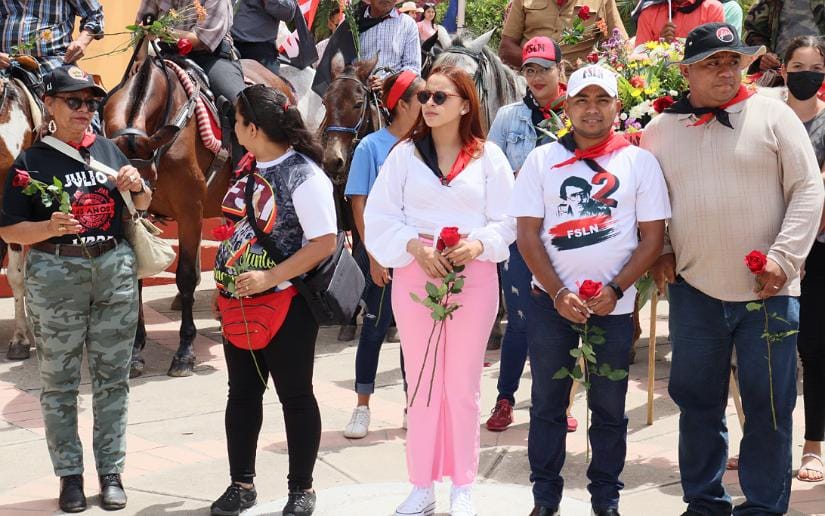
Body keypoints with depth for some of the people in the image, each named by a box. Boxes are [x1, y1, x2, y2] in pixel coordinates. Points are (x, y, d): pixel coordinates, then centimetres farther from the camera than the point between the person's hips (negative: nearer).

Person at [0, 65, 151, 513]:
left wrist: (137, 187, -3)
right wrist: (50, 228, -22)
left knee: (112, 377, 8)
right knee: (59, 383, 5)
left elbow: (142, 208, 18)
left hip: (115, 272, 3)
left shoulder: (109, 151, 7)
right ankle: (69, 474, 17)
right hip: (55, 277, -3)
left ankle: (111, 471, 19)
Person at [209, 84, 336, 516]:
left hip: (285, 303, -8)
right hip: (239, 302, 8)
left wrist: (271, 277, -25)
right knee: (242, 393, 14)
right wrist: (226, 284, 16)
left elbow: (325, 242, -21)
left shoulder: (303, 175, -17)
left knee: (295, 396, 5)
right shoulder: (247, 168, 6)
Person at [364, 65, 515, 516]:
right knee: (421, 382, 6)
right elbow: (380, 216, -1)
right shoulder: (404, 153, 3)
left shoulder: (488, 156, 1)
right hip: (415, 274, 1)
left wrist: (478, 245, -18)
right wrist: (414, 246, -16)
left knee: (463, 384, 6)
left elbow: (506, 221, 1)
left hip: (473, 276, -1)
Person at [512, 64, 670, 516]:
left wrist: (614, 291, -12)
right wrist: (558, 294, -10)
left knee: (609, 408, 7)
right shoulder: (542, 160, 2)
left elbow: (652, 238, -1)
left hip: (613, 306, -1)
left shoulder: (639, 161, 1)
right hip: (550, 302, 1)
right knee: (547, 403, 8)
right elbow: (528, 235, 0)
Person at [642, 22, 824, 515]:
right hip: (694, 290, 2)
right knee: (698, 401, 11)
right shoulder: (661, 129, 6)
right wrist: (658, 251, 4)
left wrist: (784, 256, -12)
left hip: (768, 290, -2)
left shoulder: (773, 115, -1)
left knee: (769, 405, 2)